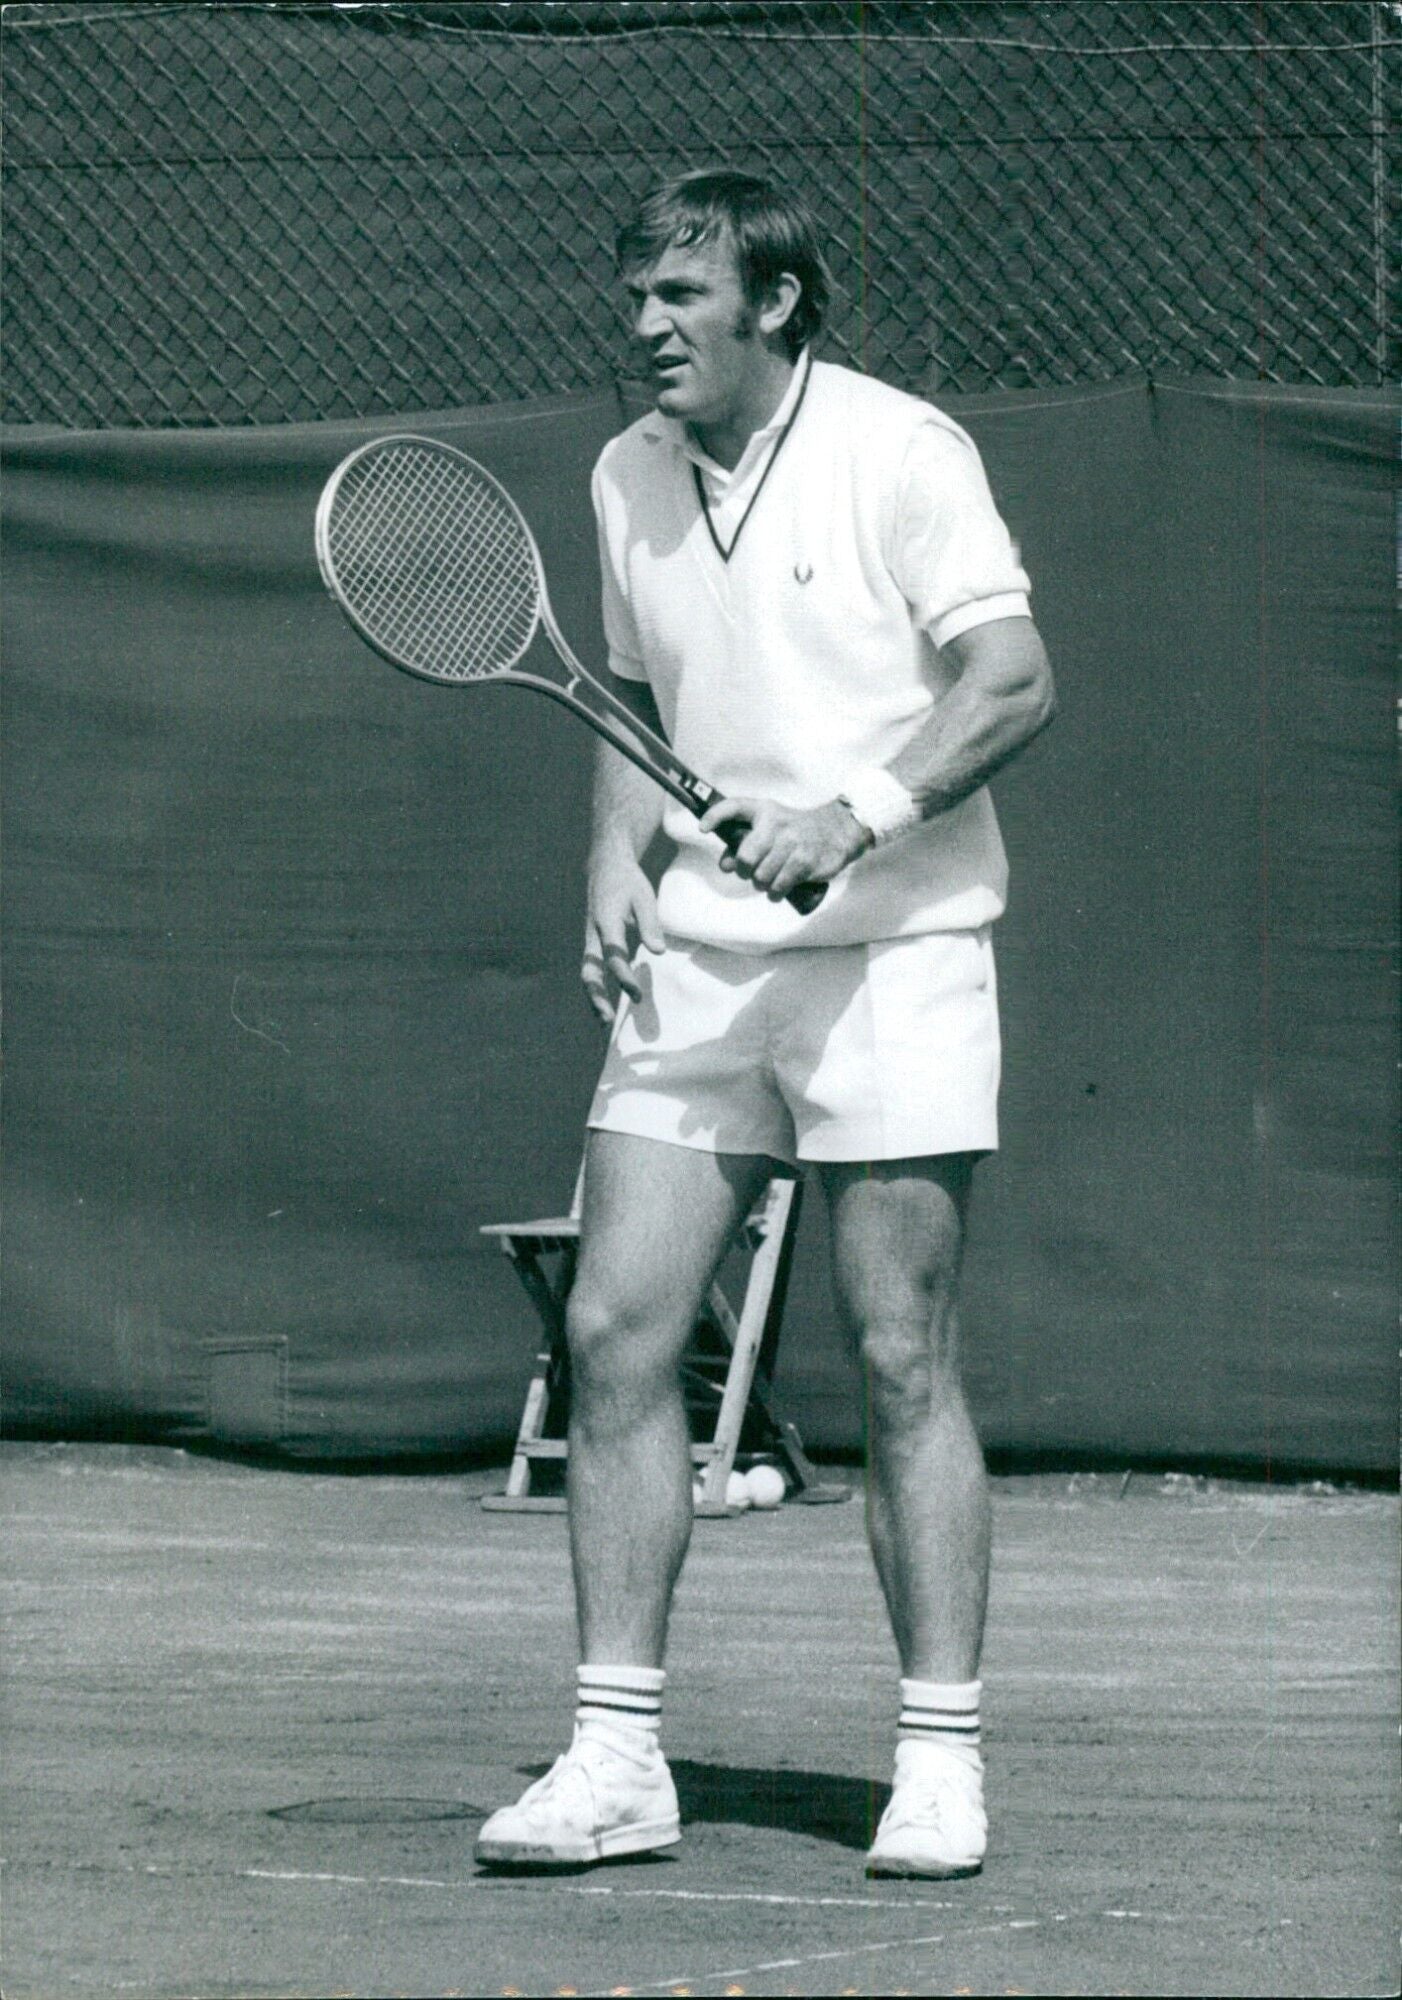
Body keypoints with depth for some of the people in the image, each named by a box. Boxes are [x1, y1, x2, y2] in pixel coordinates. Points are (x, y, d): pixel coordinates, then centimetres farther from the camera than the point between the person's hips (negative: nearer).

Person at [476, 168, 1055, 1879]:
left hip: (889, 953, -5)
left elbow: (1014, 681, -11)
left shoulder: (899, 452, -7)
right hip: (695, 966, 5)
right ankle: (615, 1757, 3)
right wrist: (616, 872, 5)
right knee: (616, 1333, -3)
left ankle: (939, 1759, 5)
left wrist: (854, 817, -22)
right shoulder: (629, 481, 11)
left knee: (903, 1361, -4)